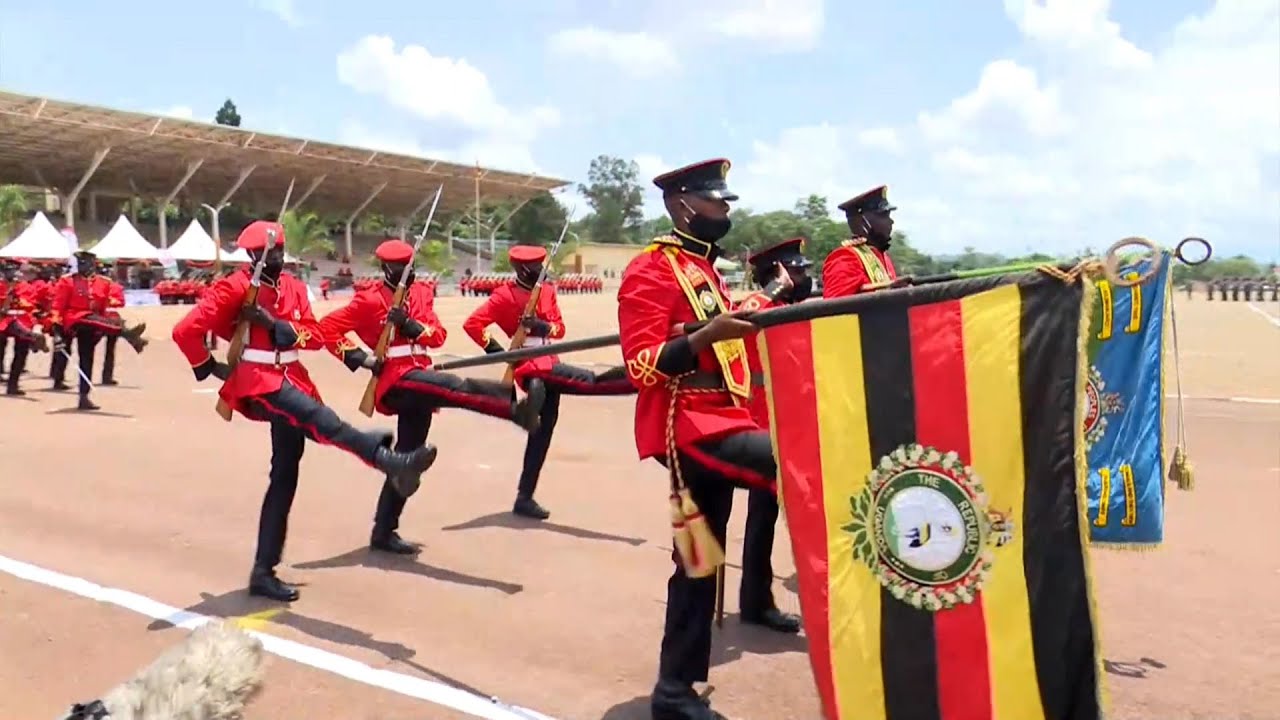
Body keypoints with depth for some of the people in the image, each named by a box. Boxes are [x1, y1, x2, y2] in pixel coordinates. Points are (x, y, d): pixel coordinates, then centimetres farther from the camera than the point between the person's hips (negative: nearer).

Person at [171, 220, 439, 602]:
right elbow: (185, 331, -12)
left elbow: (314, 336, 2)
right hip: (258, 380, -7)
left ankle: (264, 572, 15)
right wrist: (209, 367, -2)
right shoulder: (234, 288, -8)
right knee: (319, 418, -34)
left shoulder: (293, 286, 10)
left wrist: (275, 324, -12)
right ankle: (392, 462, -57)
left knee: (285, 474, 7)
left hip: (291, 378, 8)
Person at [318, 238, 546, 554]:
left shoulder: (421, 293, 13)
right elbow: (327, 327, -7)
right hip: (396, 381, -7)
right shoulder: (369, 300, -5)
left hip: (420, 378, 7)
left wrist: (411, 324, -13)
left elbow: (439, 336, 5)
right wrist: (357, 357, -15)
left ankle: (384, 532, 19)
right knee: (457, 388, -32)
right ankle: (516, 411, -49)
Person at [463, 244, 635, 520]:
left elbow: (560, 328, 6)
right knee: (591, 382, -25)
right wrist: (495, 349, -12)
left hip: (548, 364, 8)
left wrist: (543, 326, -14)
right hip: (532, 367, -8)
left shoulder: (547, 291, 11)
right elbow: (472, 324, -12)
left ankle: (525, 498, 17)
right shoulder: (504, 295, -8)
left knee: (542, 430, 10)